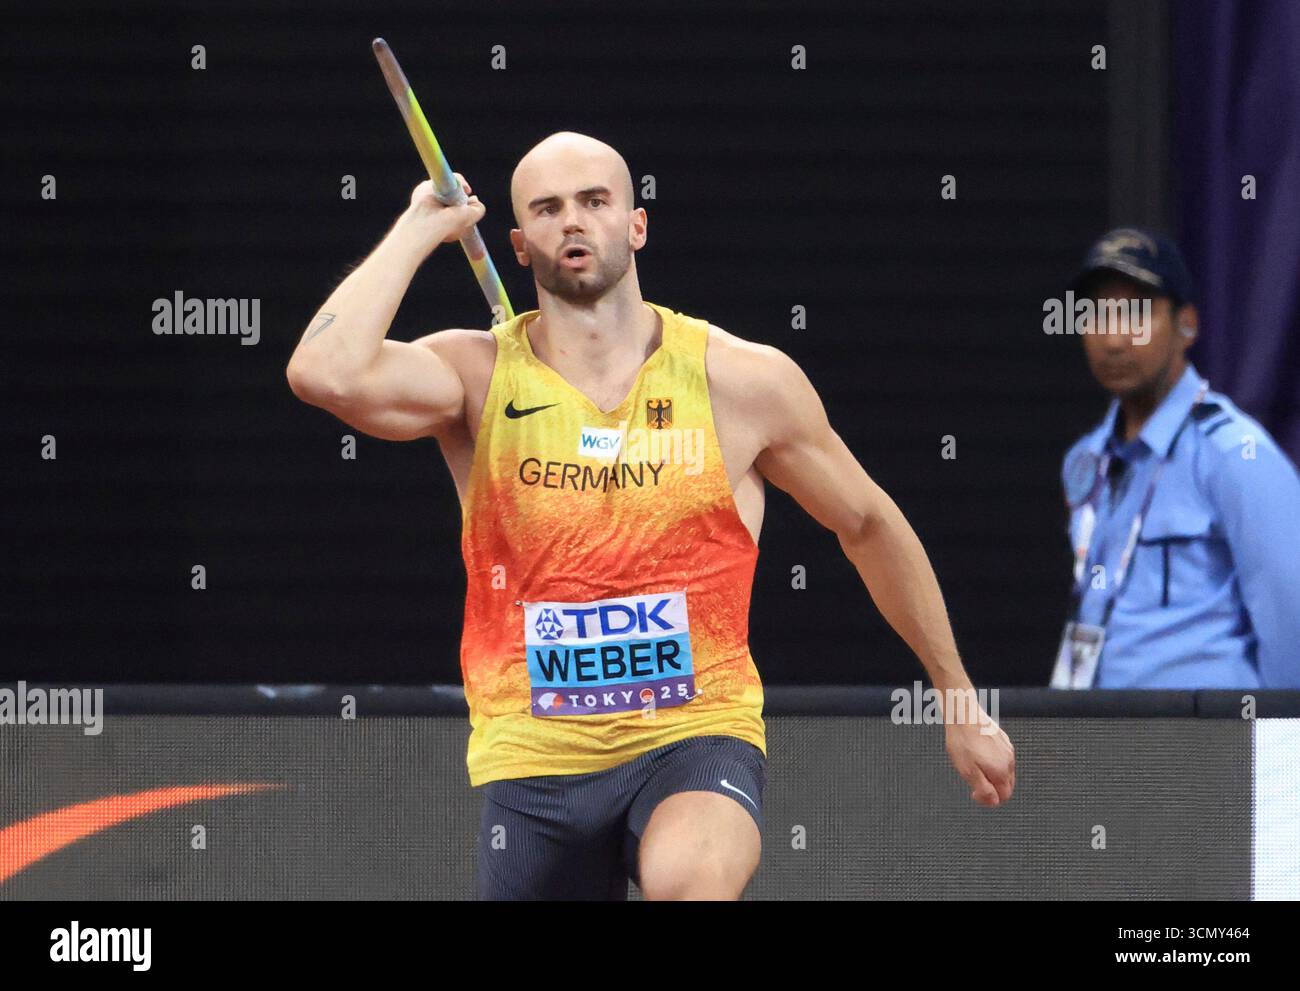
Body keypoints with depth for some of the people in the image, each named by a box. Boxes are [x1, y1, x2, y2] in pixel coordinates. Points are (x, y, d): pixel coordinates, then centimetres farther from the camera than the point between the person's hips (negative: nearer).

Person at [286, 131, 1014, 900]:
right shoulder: (478, 375, -2)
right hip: (534, 760, 2)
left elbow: (870, 525, 14)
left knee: (691, 878, -36)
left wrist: (958, 698, 18)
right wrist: (419, 229, -10)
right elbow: (326, 372, -22)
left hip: (698, 736, -2)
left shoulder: (744, 381, 0)